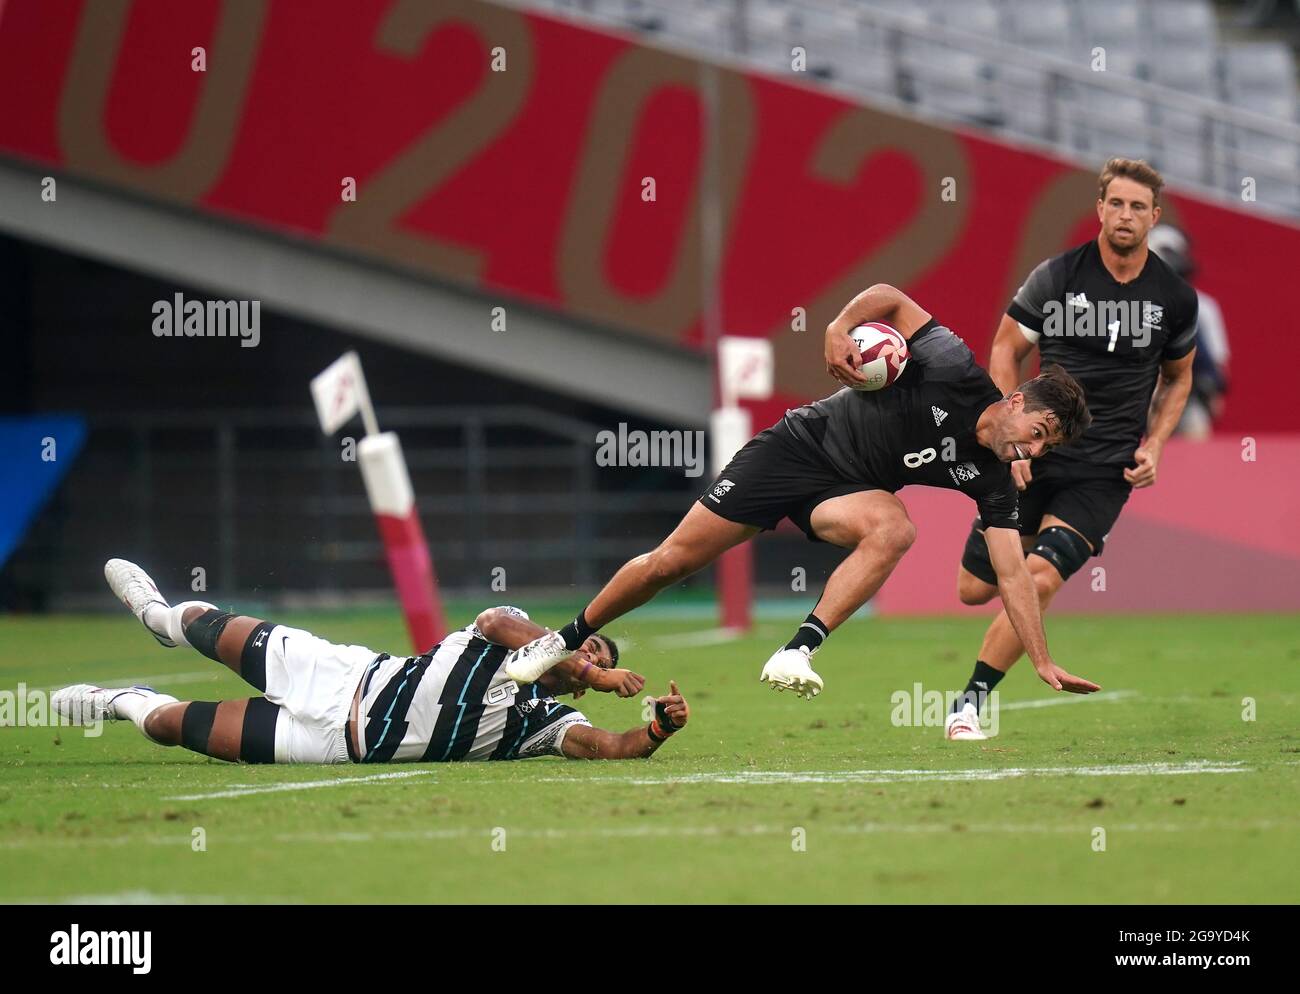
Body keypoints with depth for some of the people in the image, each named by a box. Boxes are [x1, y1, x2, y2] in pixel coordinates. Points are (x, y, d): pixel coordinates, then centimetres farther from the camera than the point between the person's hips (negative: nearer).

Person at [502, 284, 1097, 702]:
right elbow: (891, 299, -11)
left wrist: (1042, 662, -13)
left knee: (894, 529, -33)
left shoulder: (991, 480, -9)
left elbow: (1012, 572, -8)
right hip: (798, 447, -3)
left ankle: (797, 653, -33)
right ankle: (567, 640, 20)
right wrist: (842, 326, -30)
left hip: (846, 491, 3)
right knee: (674, 560, -3)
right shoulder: (958, 372, -20)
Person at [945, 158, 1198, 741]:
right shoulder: (1056, 277, -4)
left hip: (1105, 474, -1)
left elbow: (1178, 377, 19)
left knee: (1039, 580, -21)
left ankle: (972, 701, -11)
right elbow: (1005, 350, 4)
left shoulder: (1176, 299, 1)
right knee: (975, 589, 4)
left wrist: (1154, 445, 3)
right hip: (1035, 455, 1)